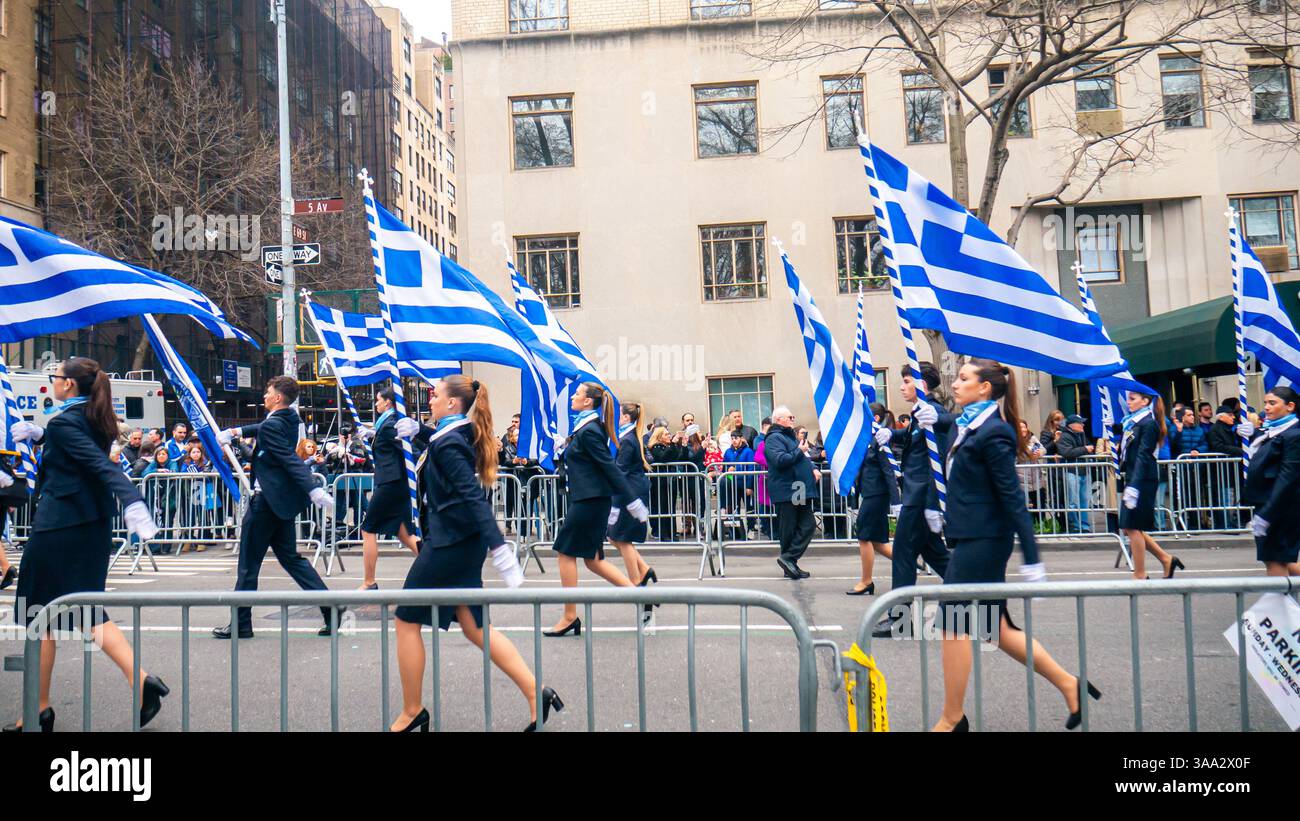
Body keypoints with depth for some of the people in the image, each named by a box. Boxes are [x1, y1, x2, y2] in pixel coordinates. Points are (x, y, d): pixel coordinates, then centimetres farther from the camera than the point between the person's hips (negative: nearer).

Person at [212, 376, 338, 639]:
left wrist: (314, 490, -36)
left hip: (267, 499, -9)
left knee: (249, 562, 4)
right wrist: (237, 431, 35)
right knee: (289, 556, 13)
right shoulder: (289, 419, 8)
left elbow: (291, 460, -28)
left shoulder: (271, 426, -18)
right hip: (283, 498, 9)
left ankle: (241, 623, 14)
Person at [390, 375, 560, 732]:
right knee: (474, 626, 11)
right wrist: (417, 429, 29)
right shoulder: (462, 434, 11)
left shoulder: (447, 444, -17)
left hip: (449, 541, -9)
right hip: (465, 541, 9)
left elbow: (472, 496, -27)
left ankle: (412, 712, 18)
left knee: (406, 621, 7)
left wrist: (498, 546, -33)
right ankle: (537, 694, 6)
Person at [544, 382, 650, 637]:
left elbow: (610, 467, -18)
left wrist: (632, 502, -18)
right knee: (592, 559, 11)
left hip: (589, 499, -10)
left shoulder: (589, 431, -15)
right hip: (587, 498, 10)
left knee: (566, 553, -1)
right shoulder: (585, 427, 15)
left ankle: (570, 617, 7)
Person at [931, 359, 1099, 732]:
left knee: (954, 622, -2)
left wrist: (1031, 558, -18)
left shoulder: (993, 432, -14)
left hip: (982, 540, -9)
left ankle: (952, 718, 10)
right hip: (973, 537, 9)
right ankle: (1069, 685, 23)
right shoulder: (968, 426, 13)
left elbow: (1012, 497, -17)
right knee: (996, 627, 13)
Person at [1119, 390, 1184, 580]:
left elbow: (1143, 457, -18)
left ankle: (1140, 575, 5)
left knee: (1132, 528, -5)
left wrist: (1133, 486, -25)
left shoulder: (1149, 424, -10)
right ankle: (1167, 559, 20)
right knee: (1128, 528, 9)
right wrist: (1125, 484, 20)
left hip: (1143, 481, -9)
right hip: (1133, 480, 9)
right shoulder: (1132, 422, 17)